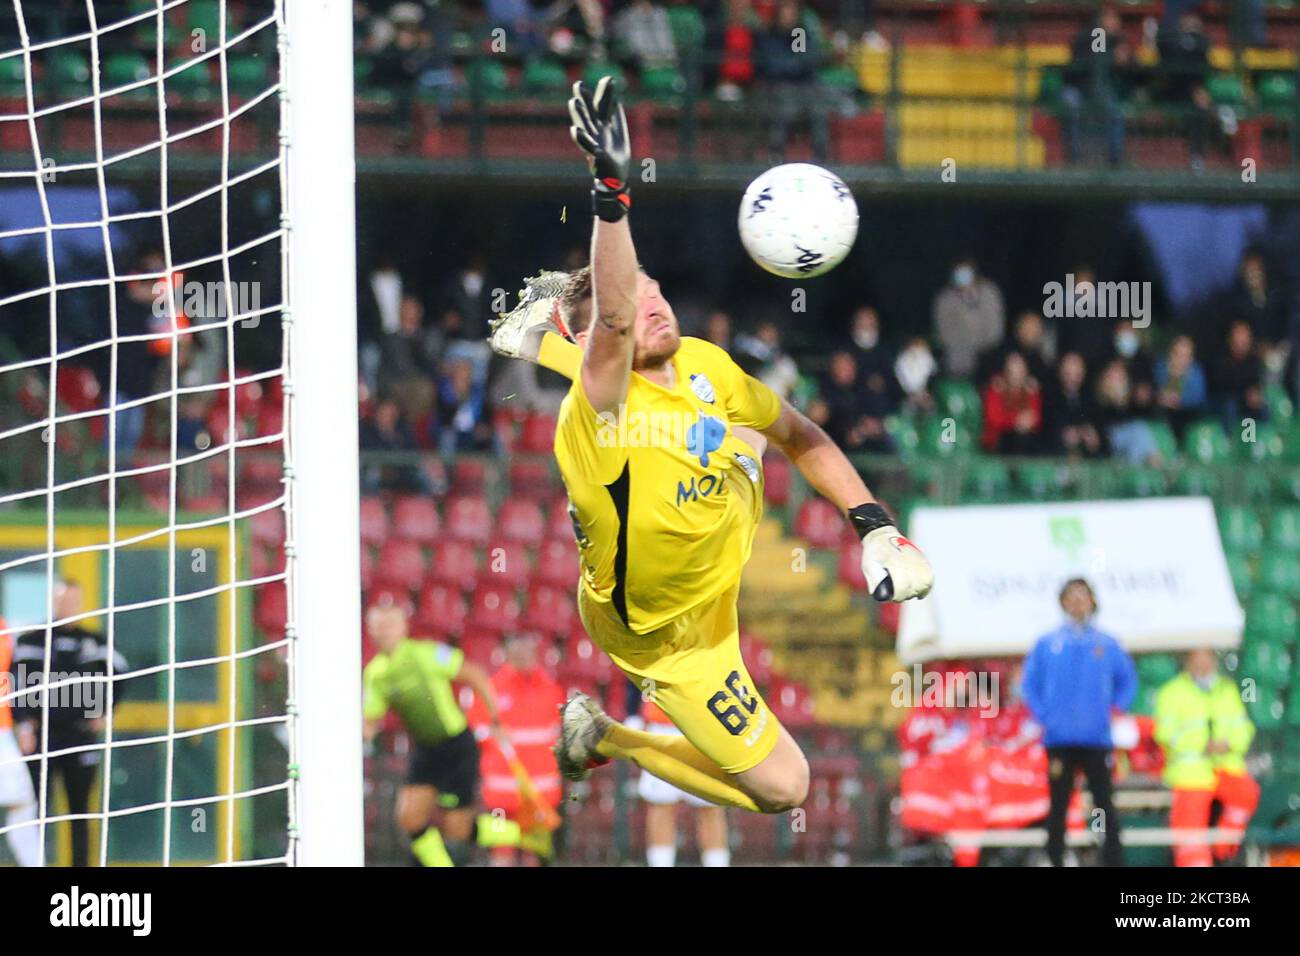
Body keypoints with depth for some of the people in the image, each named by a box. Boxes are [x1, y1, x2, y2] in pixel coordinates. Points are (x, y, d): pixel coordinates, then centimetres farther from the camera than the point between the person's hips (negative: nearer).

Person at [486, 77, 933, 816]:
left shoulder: (704, 366, -17)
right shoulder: (604, 407, -39)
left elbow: (802, 439, -4)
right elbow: (615, 320, -60)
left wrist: (876, 529, -16)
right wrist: (612, 190, -73)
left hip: (714, 575, 8)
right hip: (672, 637, -8)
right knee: (783, 788, -9)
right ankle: (604, 737, 9)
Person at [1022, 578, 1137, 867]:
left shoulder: (1107, 645, 7)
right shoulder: (1047, 644, 6)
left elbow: (1127, 681, 15)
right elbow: (1030, 683, 8)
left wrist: (1115, 710, 1)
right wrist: (1043, 716, -4)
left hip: (1097, 737, 0)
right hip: (1059, 739, 0)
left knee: (1104, 803, -4)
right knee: (1058, 805, 4)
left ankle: (1114, 861, -4)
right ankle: (1055, 862, 10)